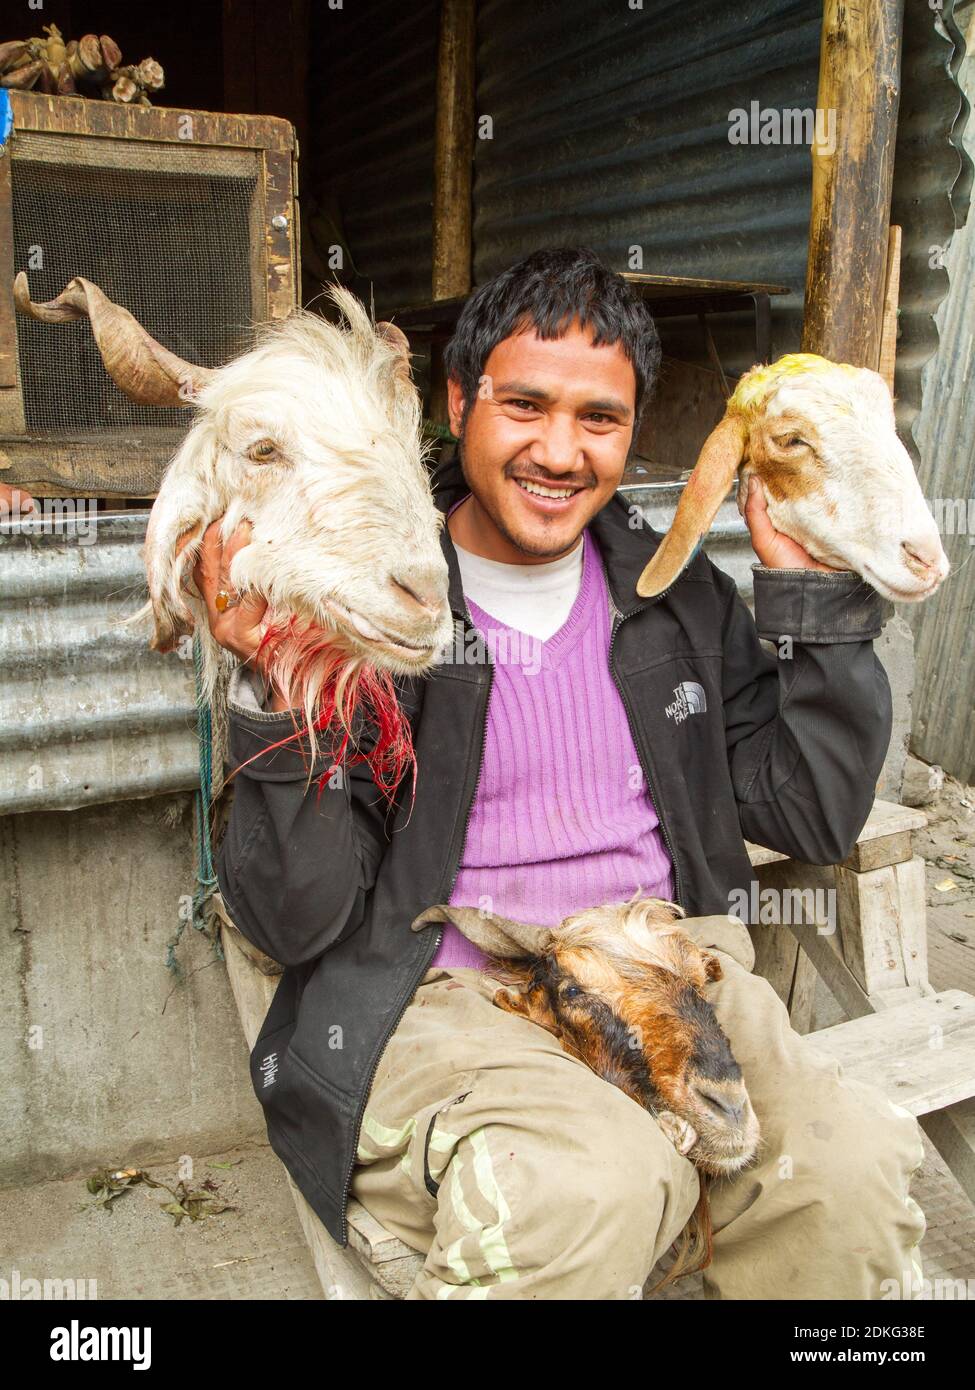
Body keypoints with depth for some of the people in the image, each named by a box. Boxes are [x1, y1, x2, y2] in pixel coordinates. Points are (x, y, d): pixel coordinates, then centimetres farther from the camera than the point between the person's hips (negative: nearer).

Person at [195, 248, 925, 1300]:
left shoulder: (682, 597, 10)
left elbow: (817, 819, 9)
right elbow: (296, 923, -7)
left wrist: (810, 588, 2)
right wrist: (280, 697, -23)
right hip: (443, 1004, -4)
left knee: (854, 1170, -22)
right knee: (591, 1185, -34)